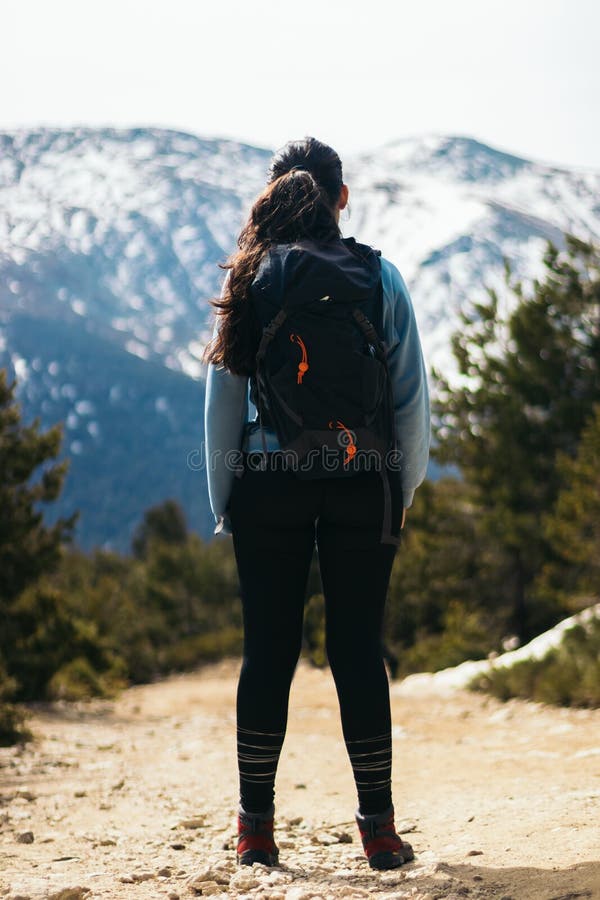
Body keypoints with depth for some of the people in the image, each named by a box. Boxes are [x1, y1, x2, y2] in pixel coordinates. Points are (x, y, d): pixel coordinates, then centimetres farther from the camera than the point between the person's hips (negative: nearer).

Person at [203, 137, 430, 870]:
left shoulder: (250, 280, 0)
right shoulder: (379, 277, -1)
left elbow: (222, 399, 1)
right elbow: (411, 395, 0)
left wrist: (224, 501, 9)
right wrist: (406, 489, 11)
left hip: (268, 487, 0)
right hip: (361, 488, 0)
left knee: (268, 652, 7)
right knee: (359, 652, 5)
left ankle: (256, 829, 13)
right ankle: (378, 830, 11)